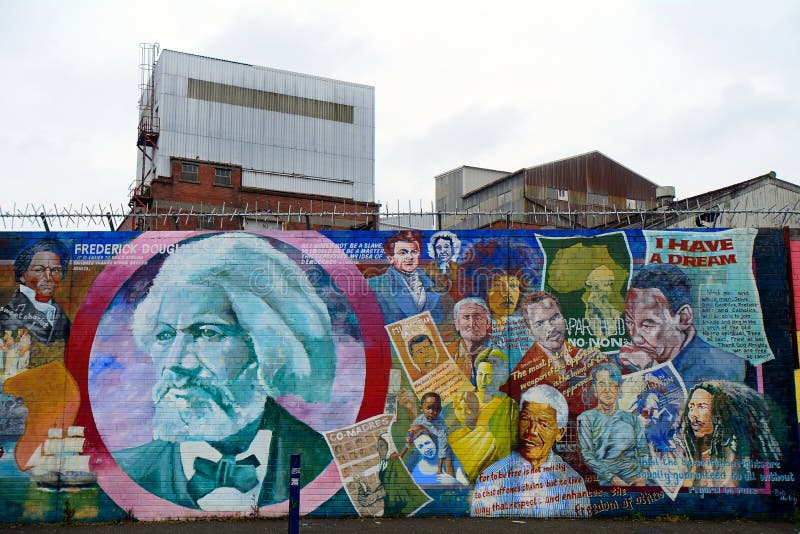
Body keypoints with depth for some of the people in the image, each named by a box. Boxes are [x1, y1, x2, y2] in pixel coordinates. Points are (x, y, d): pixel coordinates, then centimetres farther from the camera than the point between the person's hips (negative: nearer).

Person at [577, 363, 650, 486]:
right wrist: (612, 478, -12)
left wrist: (642, 477, -4)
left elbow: (644, 451, 13)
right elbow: (587, 456, -3)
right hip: (606, 483, -3)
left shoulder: (631, 418, 15)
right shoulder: (586, 418, 5)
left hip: (636, 480, 3)